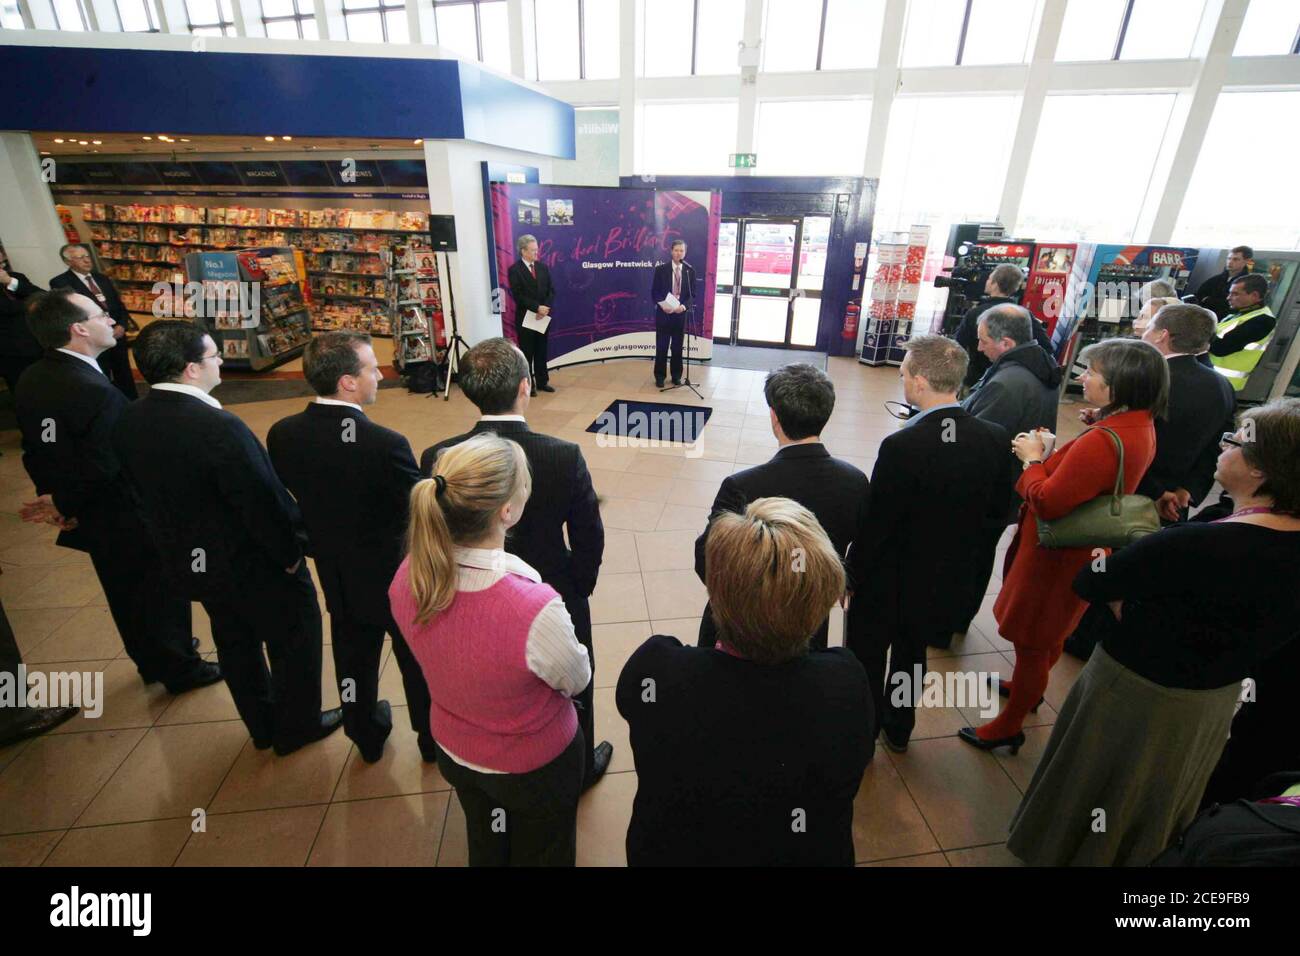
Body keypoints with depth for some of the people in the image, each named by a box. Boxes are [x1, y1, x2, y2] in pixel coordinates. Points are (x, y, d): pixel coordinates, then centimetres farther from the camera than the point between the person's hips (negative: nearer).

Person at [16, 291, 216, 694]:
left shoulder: (30, 379, -1)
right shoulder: (96, 391, -29)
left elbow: (35, 450, 5)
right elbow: (103, 468, -27)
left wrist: (55, 498, 6)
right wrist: (65, 506, -9)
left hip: (91, 517, 8)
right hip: (130, 518, -8)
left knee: (125, 594, 23)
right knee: (163, 591, 10)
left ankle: (152, 661, 41)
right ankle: (180, 668, 26)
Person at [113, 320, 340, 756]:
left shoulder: (128, 422, -6)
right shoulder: (219, 427, -32)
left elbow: (145, 491, 5)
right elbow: (263, 502, -27)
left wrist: (184, 538, 17)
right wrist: (290, 554, -12)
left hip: (189, 562, 8)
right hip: (256, 565, -8)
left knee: (236, 644, 25)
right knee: (294, 642, 15)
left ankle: (262, 725, 43)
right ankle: (298, 726, 33)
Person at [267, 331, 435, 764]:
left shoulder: (282, 435, -13)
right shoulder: (386, 444, -32)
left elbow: (288, 502, 1)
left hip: (340, 578, 5)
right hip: (398, 579, -5)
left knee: (354, 661, 24)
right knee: (417, 662, 18)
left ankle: (367, 736, 47)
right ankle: (433, 739, 39)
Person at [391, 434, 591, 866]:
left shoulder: (408, 576, -25)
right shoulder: (536, 609, -43)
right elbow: (577, 681, -20)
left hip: (453, 751, 4)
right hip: (536, 765, -4)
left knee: (485, 849, 34)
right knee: (542, 854, 29)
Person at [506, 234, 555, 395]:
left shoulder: (543, 267, 8)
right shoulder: (514, 270, -7)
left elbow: (551, 290, 4)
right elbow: (518, 295, -14)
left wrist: (545, 307, -12)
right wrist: (537, 307, -20)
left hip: (543, 316, 5)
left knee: (541, 351, 11)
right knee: (527, 353, 3)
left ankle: (542, 382, 21)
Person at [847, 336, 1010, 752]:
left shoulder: (902, 446, -30)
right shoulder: (995, 439, -11)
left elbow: (875, 525, -22)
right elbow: (996, 516, -1)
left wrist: (852, 574, -7)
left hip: (890, 579, -5)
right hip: (949, 578, 6)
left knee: (867, 659, 18)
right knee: (912, 656, 27)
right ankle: (898, 729, 46)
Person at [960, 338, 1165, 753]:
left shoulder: (1103, 441, -31)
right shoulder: (1141, 427, 0)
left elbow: (1048, 503, -28)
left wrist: (1032, 459, -14)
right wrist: (1049, 453, -3)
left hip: (1056, 555, -10)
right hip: (1080, 549, 10)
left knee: (1031, 641, 7)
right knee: (1048, 633, 29)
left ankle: (1008, 727, 25)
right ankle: (1028, 686, 53)